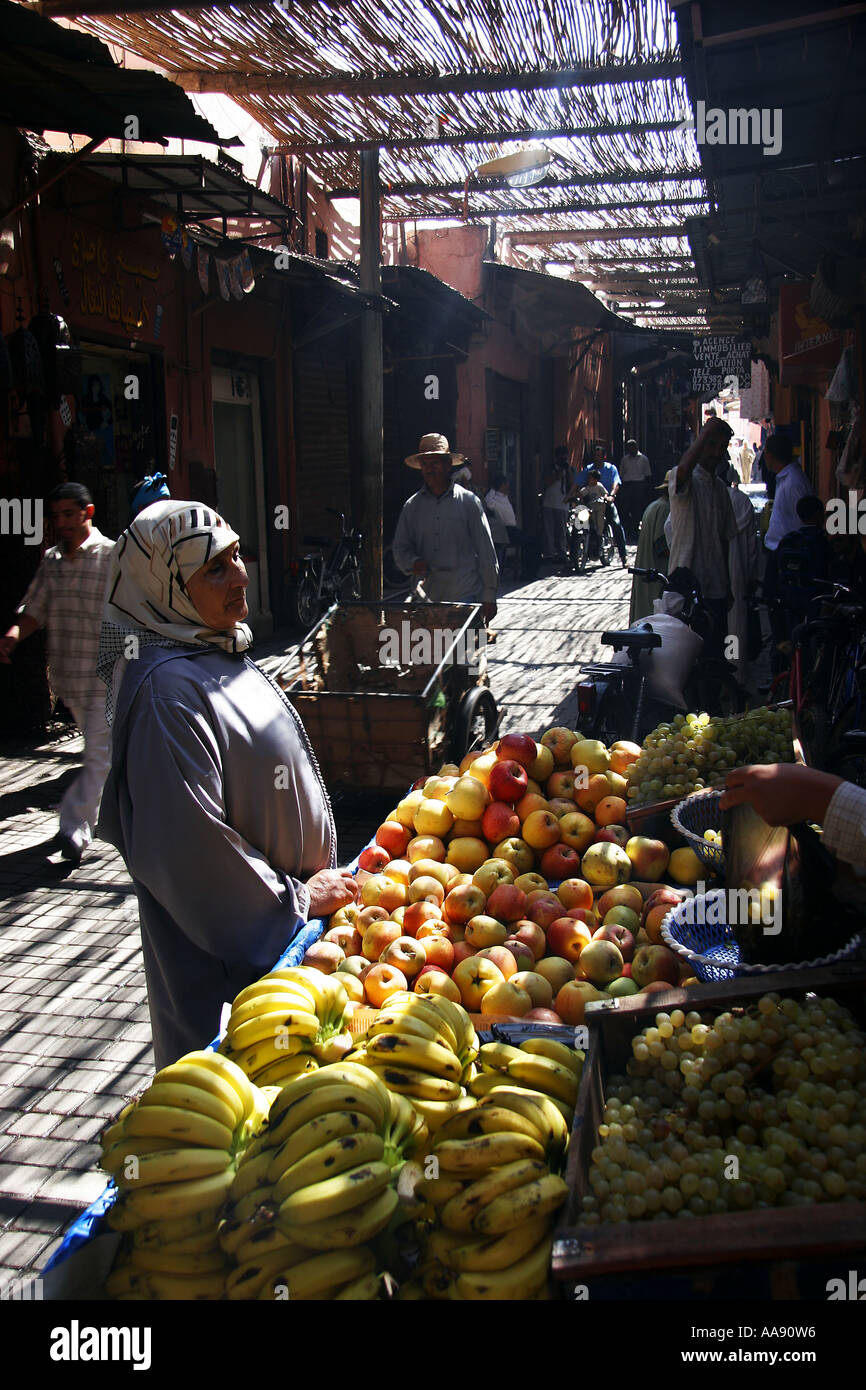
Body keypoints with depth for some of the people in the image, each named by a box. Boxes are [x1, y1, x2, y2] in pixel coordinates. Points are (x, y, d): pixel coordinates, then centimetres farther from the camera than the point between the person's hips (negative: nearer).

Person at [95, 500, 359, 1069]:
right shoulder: (168, 690, -25)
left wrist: (318, 885, 15)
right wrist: (298, 899, -16)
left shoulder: (221, 653, 6)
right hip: (225, 954, -9)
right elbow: (191, 848, -27)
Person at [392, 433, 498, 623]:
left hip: (465, 595, -2)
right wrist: (413, 562, -10)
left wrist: (489, 596, 0)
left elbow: (486, 550, 2)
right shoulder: (412, 506, 10)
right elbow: (400, 548, 14)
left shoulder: (468, 501, 2)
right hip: (428, 598, 2)